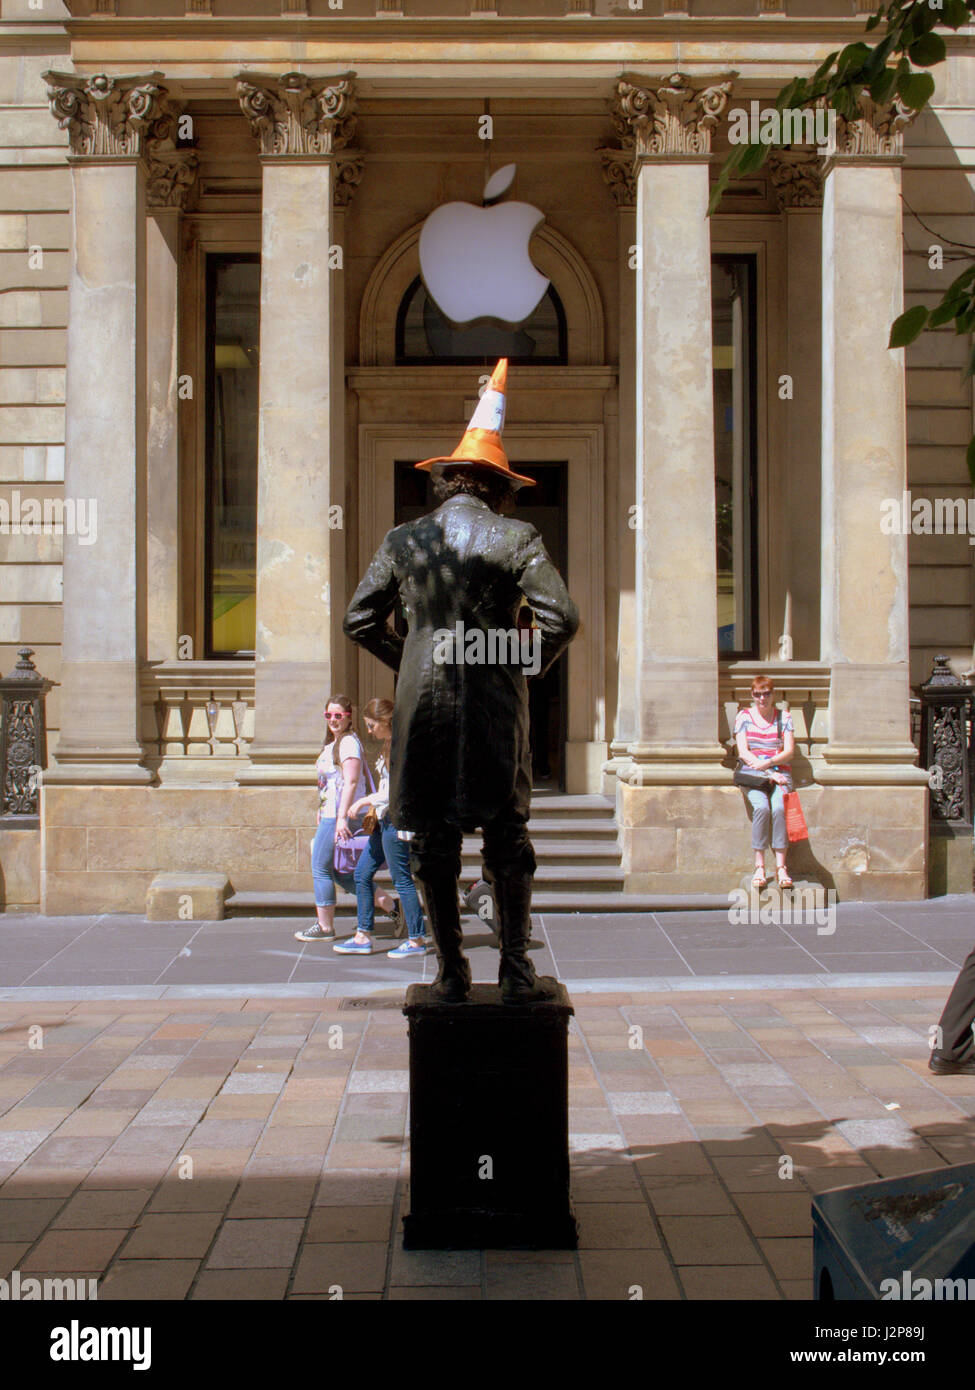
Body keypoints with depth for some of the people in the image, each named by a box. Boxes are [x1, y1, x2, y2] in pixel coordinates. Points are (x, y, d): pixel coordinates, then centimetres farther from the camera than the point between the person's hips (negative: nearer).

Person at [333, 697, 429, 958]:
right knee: (362, 873, 10)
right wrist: (372, 808, 12)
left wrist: (365, 801, -12)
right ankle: (363, 937, 15)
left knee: (402, 879, -4)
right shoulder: (390, 744, 15)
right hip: (385, 819, 10)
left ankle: (417, 941, 5)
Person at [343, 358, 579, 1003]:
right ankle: (517, 971, 11)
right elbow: (562, 619, -11)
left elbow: (360, 620, 6)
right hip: (496, 708, -1)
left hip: (423, 706, 2)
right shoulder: (517, 537, -4)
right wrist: (529, 663, 6)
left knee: (434, 843, 10)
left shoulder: (403, 540, 3)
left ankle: (453, 973, 15)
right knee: (509, 841, 10)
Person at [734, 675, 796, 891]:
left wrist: (768, 763, -14)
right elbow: (743, 753, -1)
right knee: (761, 807, -31)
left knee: (779, 807, -30)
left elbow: (789, 752, 4)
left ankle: (781, 867, -30)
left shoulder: (784, 718, 12)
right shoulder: (744, 717, 9)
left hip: (779, 773, 1)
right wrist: (769, 774, -11)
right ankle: (759, 867, -29)